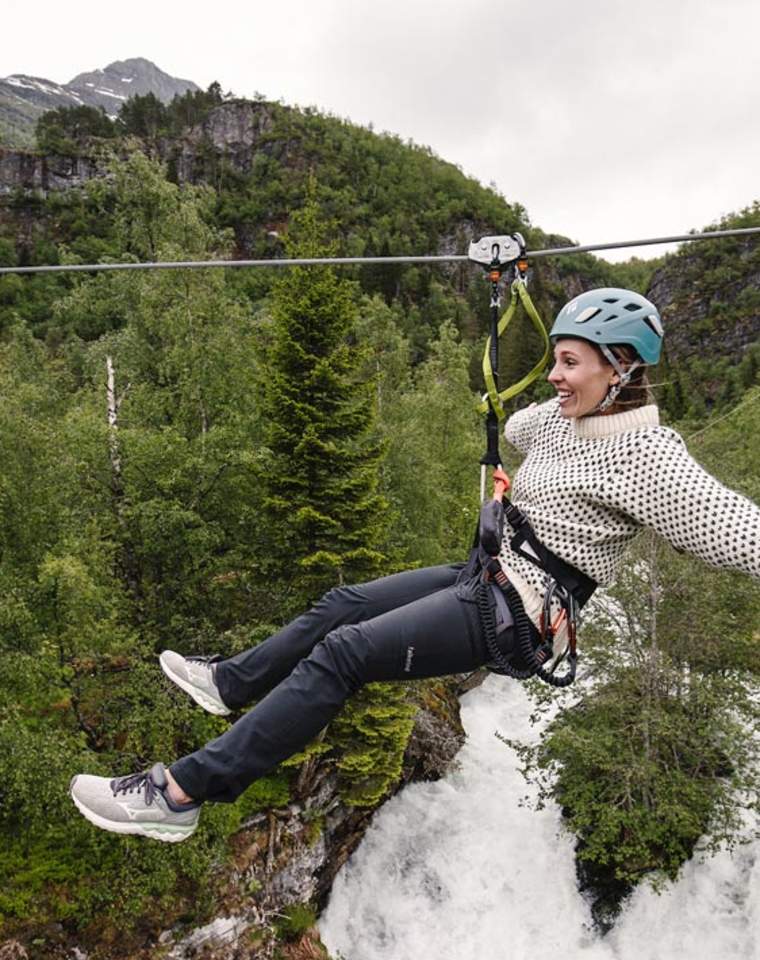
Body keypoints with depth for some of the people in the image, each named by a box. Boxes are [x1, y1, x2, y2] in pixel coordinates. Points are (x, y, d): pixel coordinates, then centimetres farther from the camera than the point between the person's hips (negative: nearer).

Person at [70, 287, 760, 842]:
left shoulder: (647, 455, -18)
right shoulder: (560, 420, 7)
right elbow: (515, 427, 28)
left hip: (514, 615, -9)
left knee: (341, 652, -18)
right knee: (343, 603, 14)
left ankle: (182, 794, -12)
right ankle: (230, 681, 36)